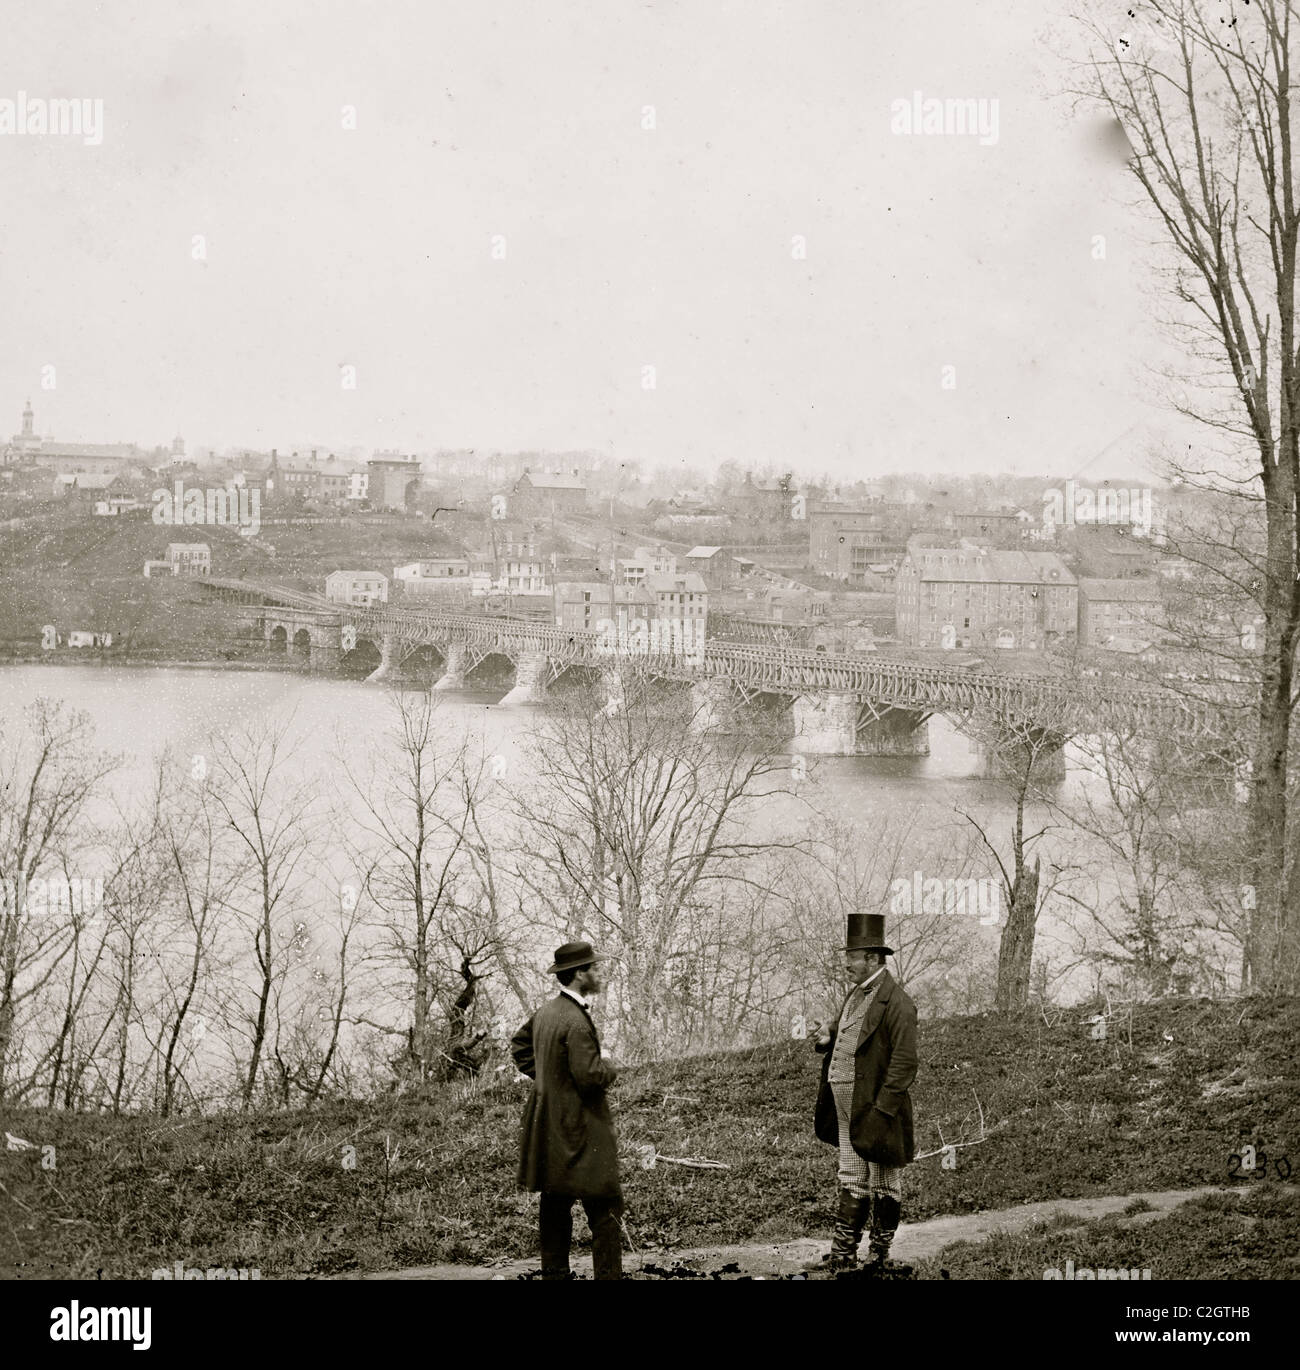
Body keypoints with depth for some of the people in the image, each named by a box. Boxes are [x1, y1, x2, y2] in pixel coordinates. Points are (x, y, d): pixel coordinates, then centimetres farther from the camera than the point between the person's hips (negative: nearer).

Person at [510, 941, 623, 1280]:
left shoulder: (546, 1011, 8)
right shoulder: (577, 1021, -20)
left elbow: (519, 1043, 25)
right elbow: (589, 1076, -24)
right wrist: (611, 1070, -4)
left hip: (548, 1126, 10)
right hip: (578, 1129, -9)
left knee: (555, 1207, 12)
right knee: (605, 1210, -6)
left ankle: (554, 1272, 16)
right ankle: (608, 1274, -8)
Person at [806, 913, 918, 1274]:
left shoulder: (896, 1003, -15)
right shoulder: (857, 994, 13)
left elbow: (905, 1062, -19)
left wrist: (881, 1109, -22)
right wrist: (826, 1041, 2)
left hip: (876, 1107, -9)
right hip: (848, 1107, 9)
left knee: (884, 1186, 4)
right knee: (852, 1181, 12)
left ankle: (880, 1257, 11)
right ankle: (843, 1254, 15)